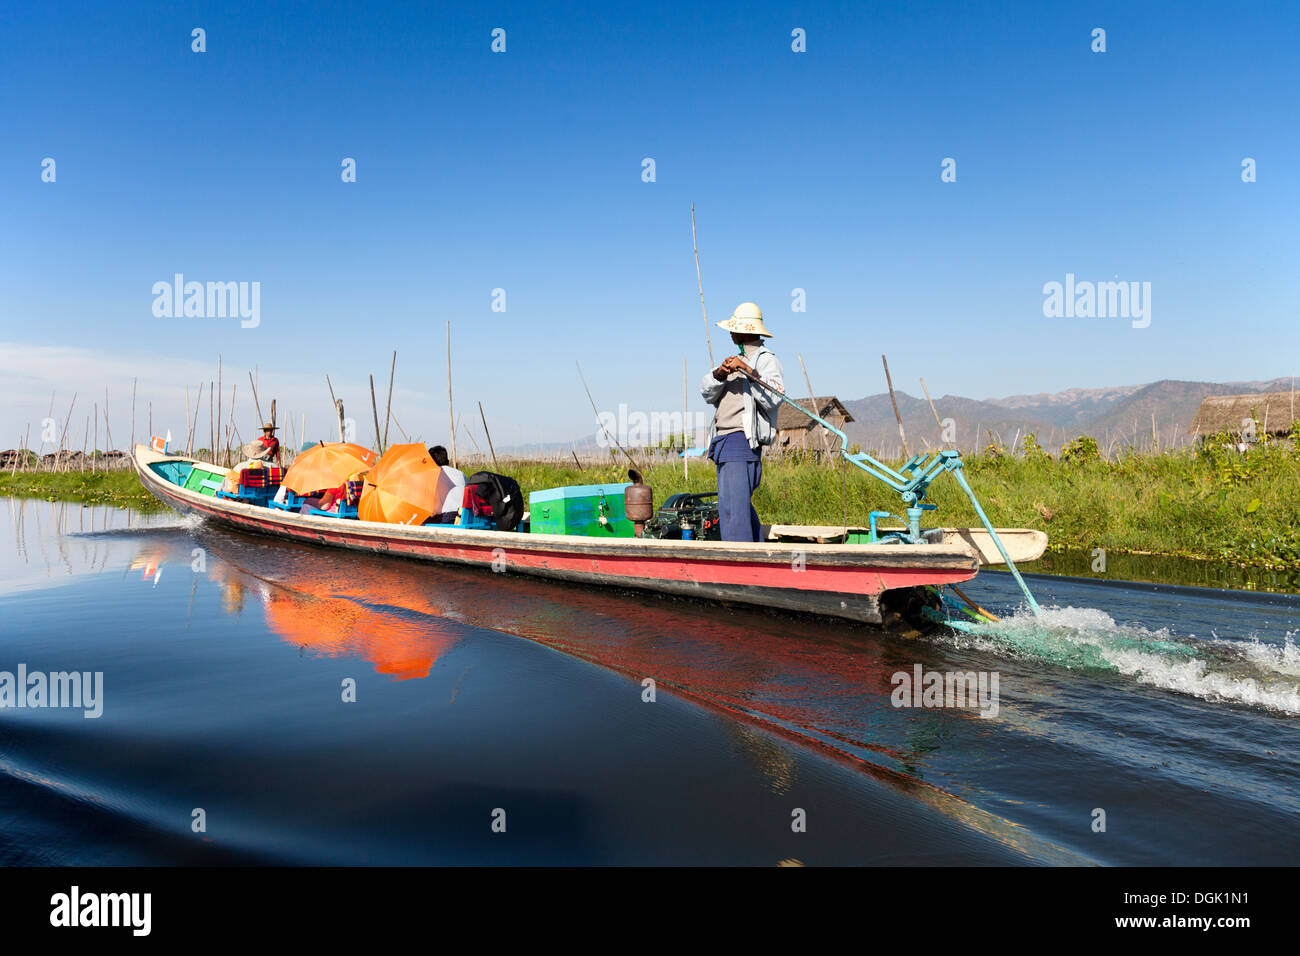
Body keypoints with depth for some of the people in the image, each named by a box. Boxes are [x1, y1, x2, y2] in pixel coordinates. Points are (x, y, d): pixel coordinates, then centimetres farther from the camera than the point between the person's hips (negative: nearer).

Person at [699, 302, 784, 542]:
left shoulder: (766, 360, -3)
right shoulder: (737, 359, 23)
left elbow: (774, 398, -19)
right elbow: (707, 393, 12)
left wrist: (749, 371, -24)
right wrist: (720, 373, -8)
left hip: (742, 439, -9)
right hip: (723, 441, 9)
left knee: (732, 506, -16)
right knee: (742, 504, 14)